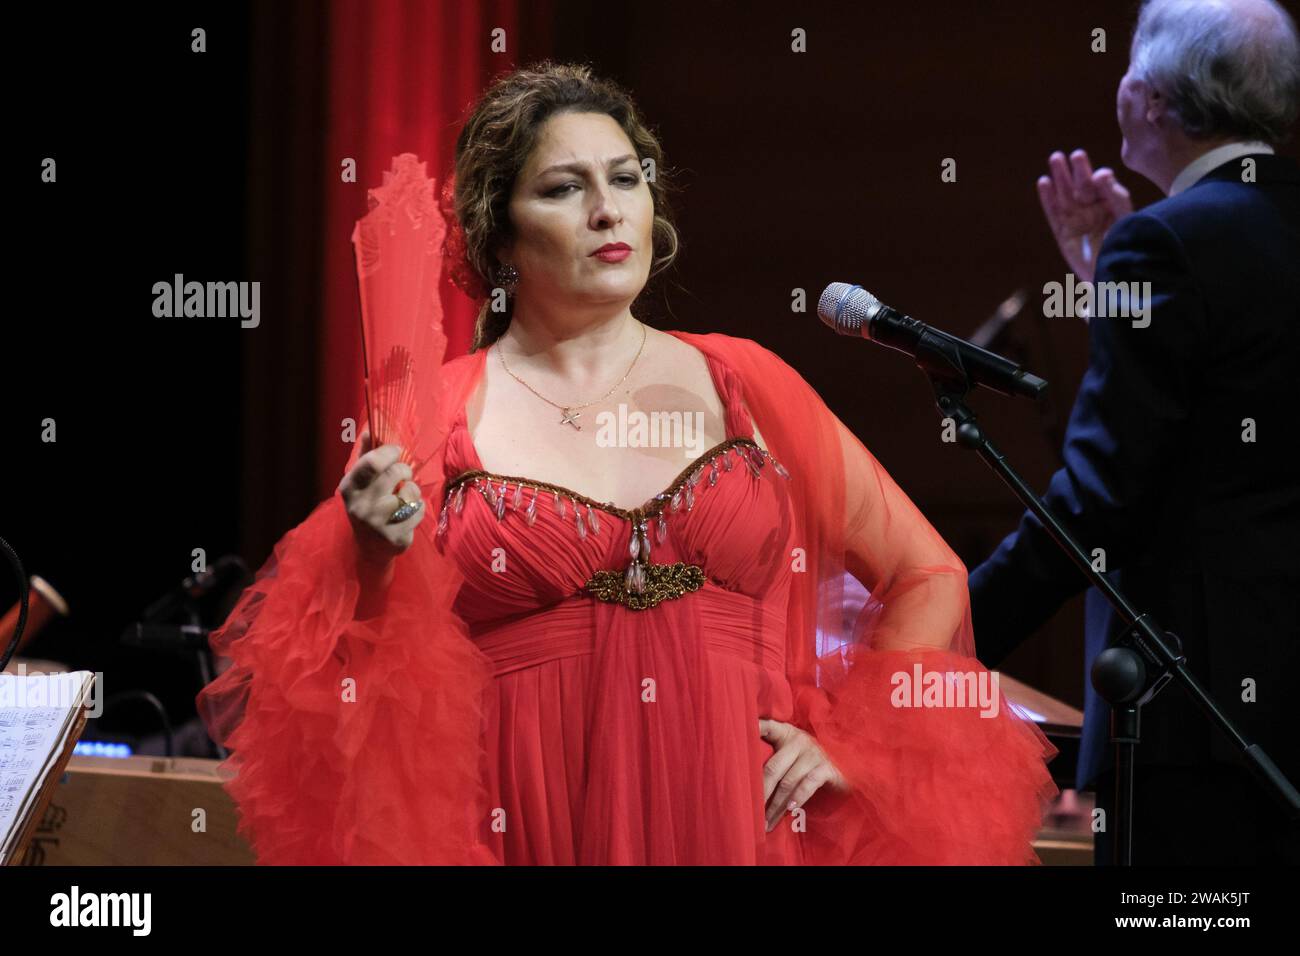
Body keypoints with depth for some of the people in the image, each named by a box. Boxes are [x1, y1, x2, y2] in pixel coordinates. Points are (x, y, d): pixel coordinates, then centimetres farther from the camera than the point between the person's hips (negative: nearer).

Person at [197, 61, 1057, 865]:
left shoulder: (743, 386, 6)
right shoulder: (434, 421, 1)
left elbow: (930, 579, 13)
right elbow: (372, 686, -1)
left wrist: (849, 738, 1)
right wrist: (377, 562, -18)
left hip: (743, 828, 2)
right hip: (533, 837, -1)